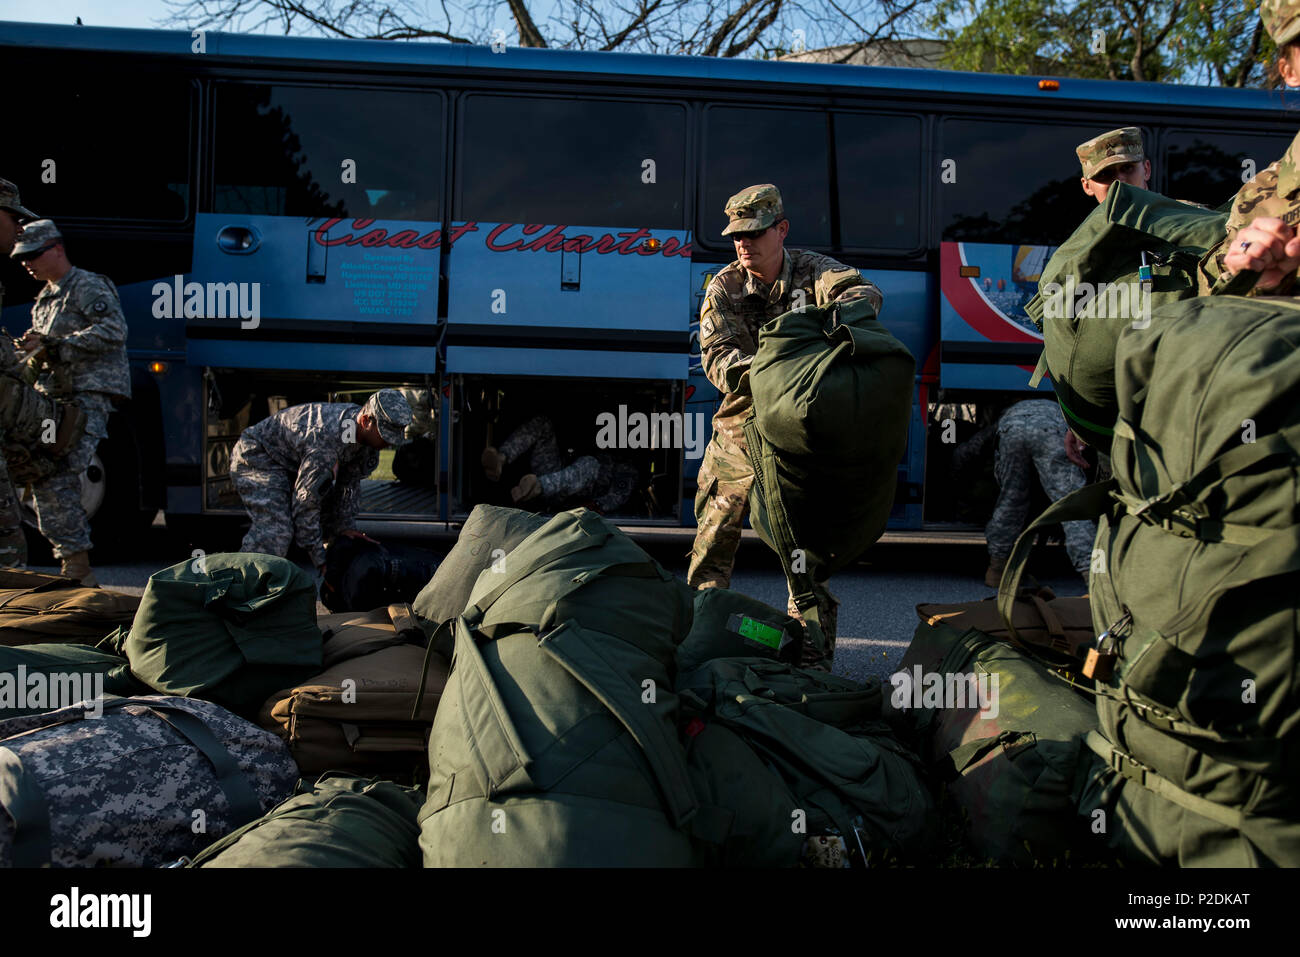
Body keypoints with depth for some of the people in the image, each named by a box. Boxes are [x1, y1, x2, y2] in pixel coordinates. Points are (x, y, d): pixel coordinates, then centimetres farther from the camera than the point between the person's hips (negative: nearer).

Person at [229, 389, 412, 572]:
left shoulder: (368, 434, -13)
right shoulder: (327, 439, -39)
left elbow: (350, 482, 3)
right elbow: (306, 499, -33)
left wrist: (345, 526, 1)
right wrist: (318, 559, -26)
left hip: (292, 464, 9)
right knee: (276, 531, -26)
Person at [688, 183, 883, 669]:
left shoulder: (813, 272, -4)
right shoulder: (724, 288, 0)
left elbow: (864, 293, -24)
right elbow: (715, 355, -14)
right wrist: (753, 371, -35)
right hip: (740, 426, 2)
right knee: (714, 537, 5)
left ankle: (811, 653, 8)